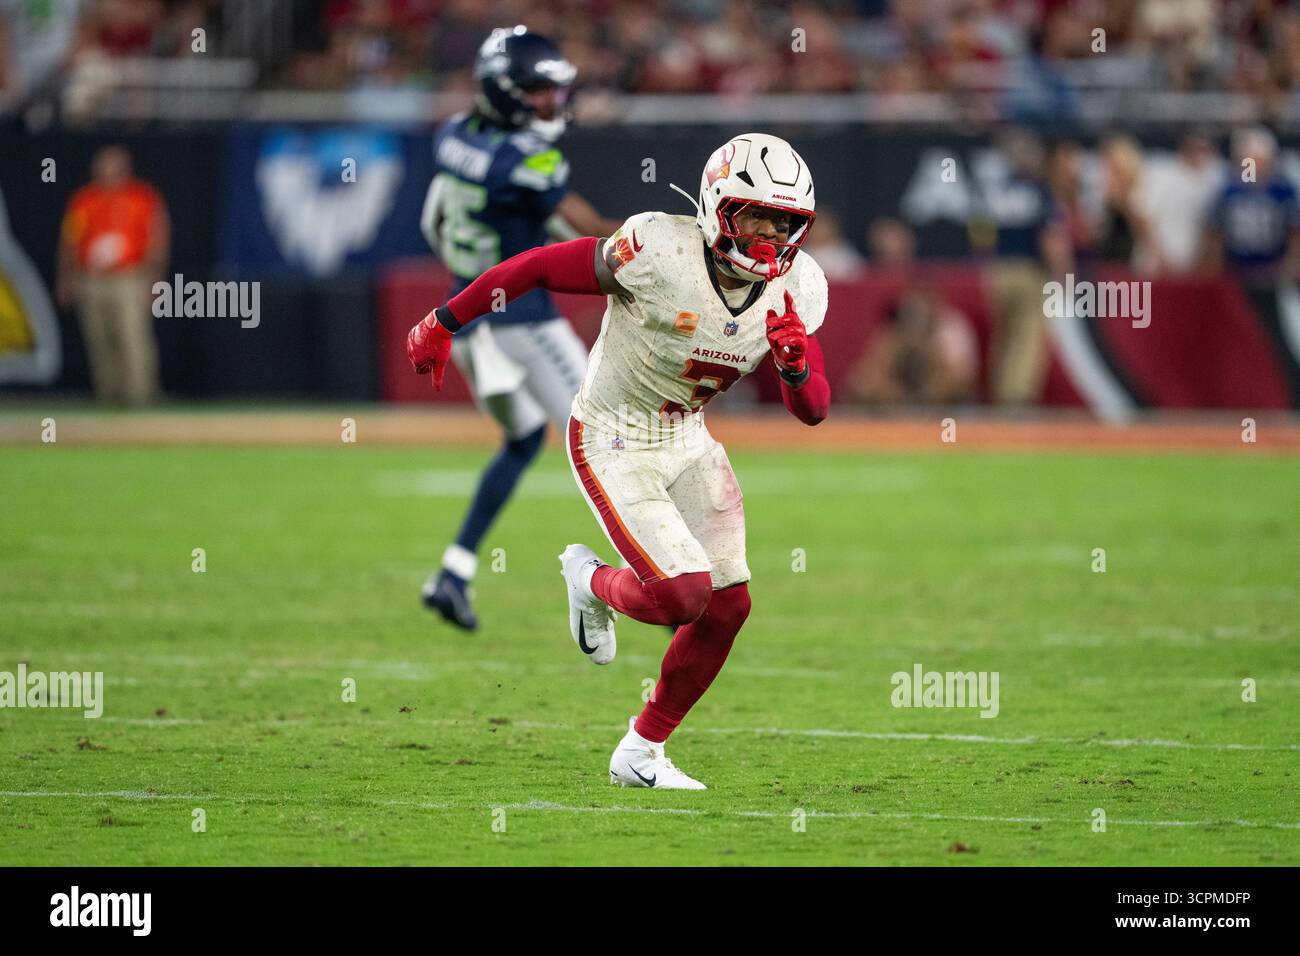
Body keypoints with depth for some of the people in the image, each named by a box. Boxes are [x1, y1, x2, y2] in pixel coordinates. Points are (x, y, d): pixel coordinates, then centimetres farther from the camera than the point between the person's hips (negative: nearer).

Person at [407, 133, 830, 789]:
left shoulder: (794, 288, -8)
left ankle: (641, 753, 18)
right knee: (682, 595, -18)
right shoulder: (663, 254, -27)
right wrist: (444, 324, -9)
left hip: (688, 440, 7)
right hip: (615, 445, -7)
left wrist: (795, 365, -28)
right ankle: (591, 580, 18)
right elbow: (537, 267, -17)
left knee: (727, 607, 0)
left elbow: (813, 410, -4)